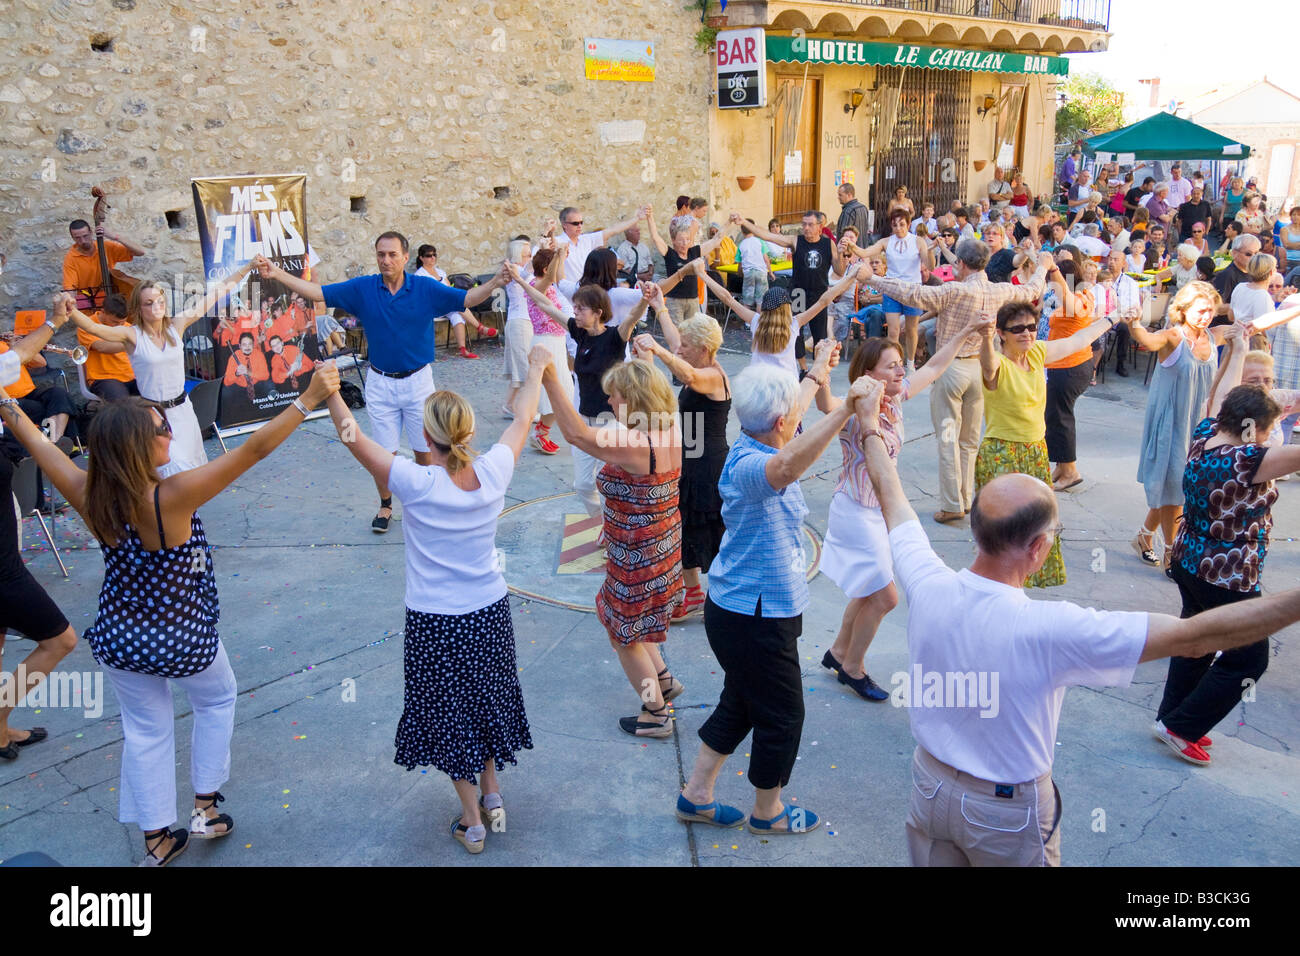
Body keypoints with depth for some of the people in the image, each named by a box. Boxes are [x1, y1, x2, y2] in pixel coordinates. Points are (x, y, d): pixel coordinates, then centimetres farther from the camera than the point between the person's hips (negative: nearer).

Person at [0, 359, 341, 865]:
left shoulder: (89, 497, -17)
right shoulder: (173, 497, -32)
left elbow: (42, 448, 2)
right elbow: (254, 448, -35)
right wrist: (311, 396, -34)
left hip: (116, 639, 4)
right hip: (182, 641, -4)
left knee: (145, 730, 23)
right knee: (216, 701, 28)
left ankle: (156, 839, 37)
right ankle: (206, 807, 34)